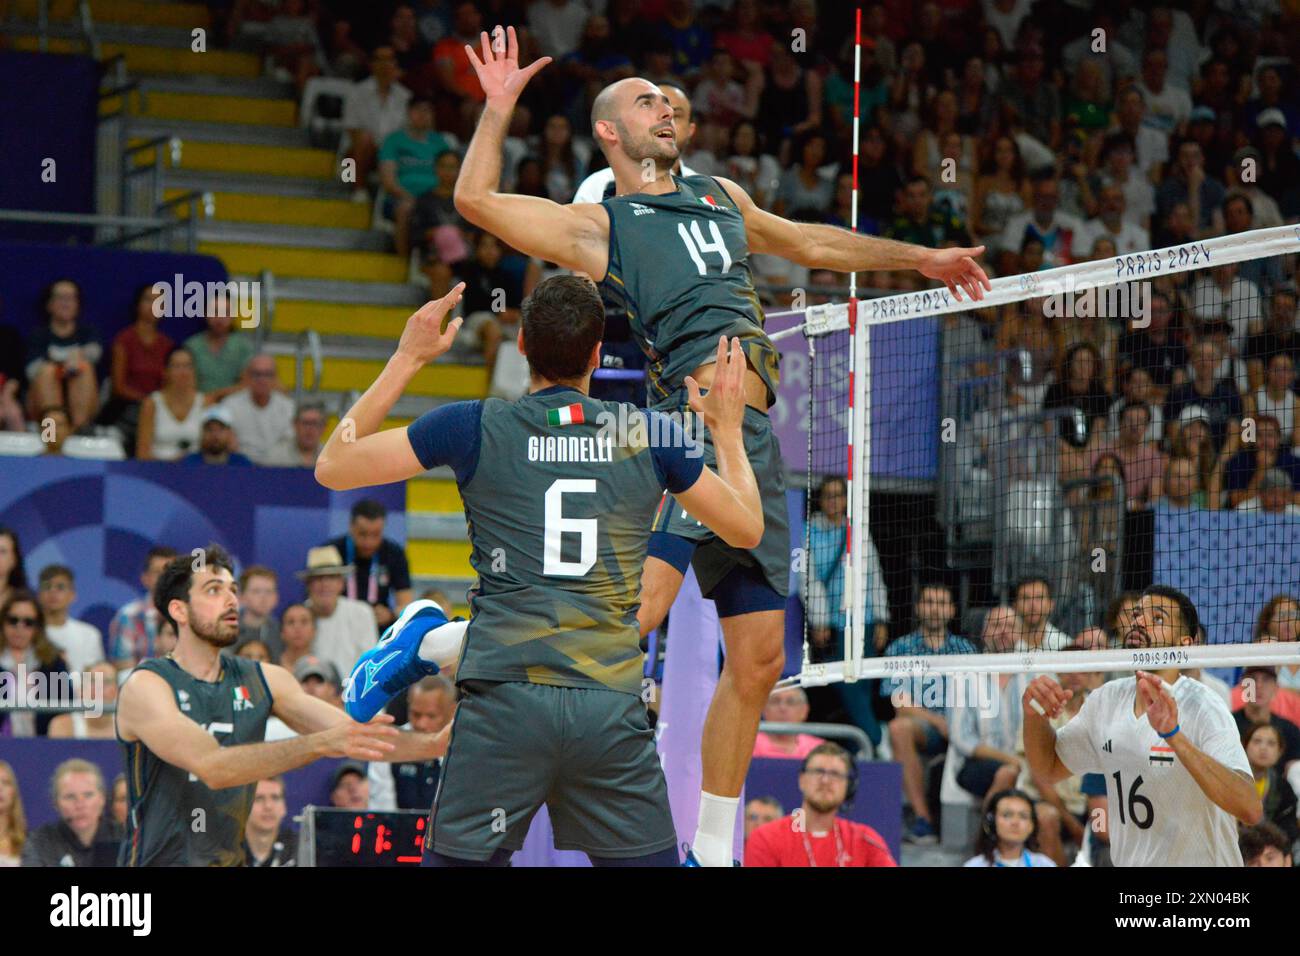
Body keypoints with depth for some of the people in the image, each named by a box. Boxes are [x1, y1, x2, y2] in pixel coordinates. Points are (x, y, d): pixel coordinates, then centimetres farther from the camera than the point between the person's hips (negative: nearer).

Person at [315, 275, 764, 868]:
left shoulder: (476, 428, 2)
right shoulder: (652, 437, 6)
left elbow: (332, 467, 13)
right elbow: (747, 529, 21)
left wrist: (406, 359, 19)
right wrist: (728, 430, 36)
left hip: (506, 707, -1)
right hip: (613, 715, 1)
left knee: (455, 861, 6)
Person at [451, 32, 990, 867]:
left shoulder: (720, 196, 25)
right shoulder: (598, 225, 6)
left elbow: (805, 242, 41)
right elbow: (476, 200, -5)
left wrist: (921, 258, 47)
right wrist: (500, 107, -9)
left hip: (757, 441, 6)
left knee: (758, 658, 7)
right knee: (638, 605, -30)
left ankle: (714, 850, 16)